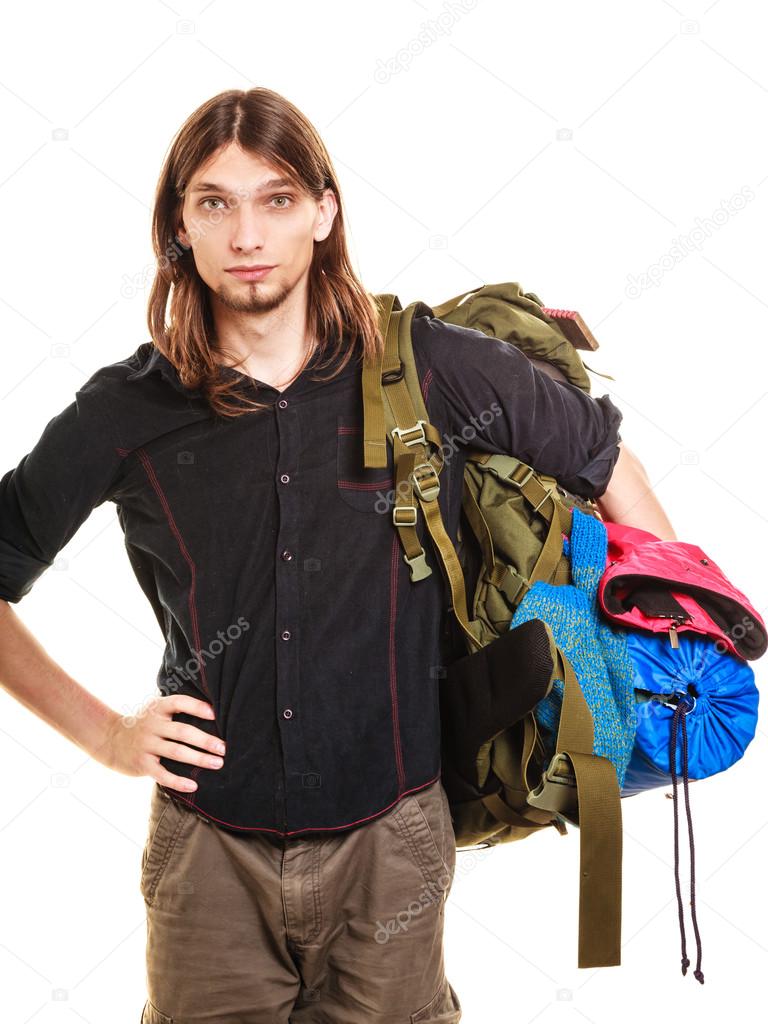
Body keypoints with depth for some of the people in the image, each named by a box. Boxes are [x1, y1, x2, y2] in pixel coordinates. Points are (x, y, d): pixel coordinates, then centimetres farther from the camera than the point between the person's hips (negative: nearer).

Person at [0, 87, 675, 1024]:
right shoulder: (127, 410, -6)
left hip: (388, 842, 0)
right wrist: (104, 734, 0)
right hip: (209, 849, 1)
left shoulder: (429, 368, -7)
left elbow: (603, 457, 8)